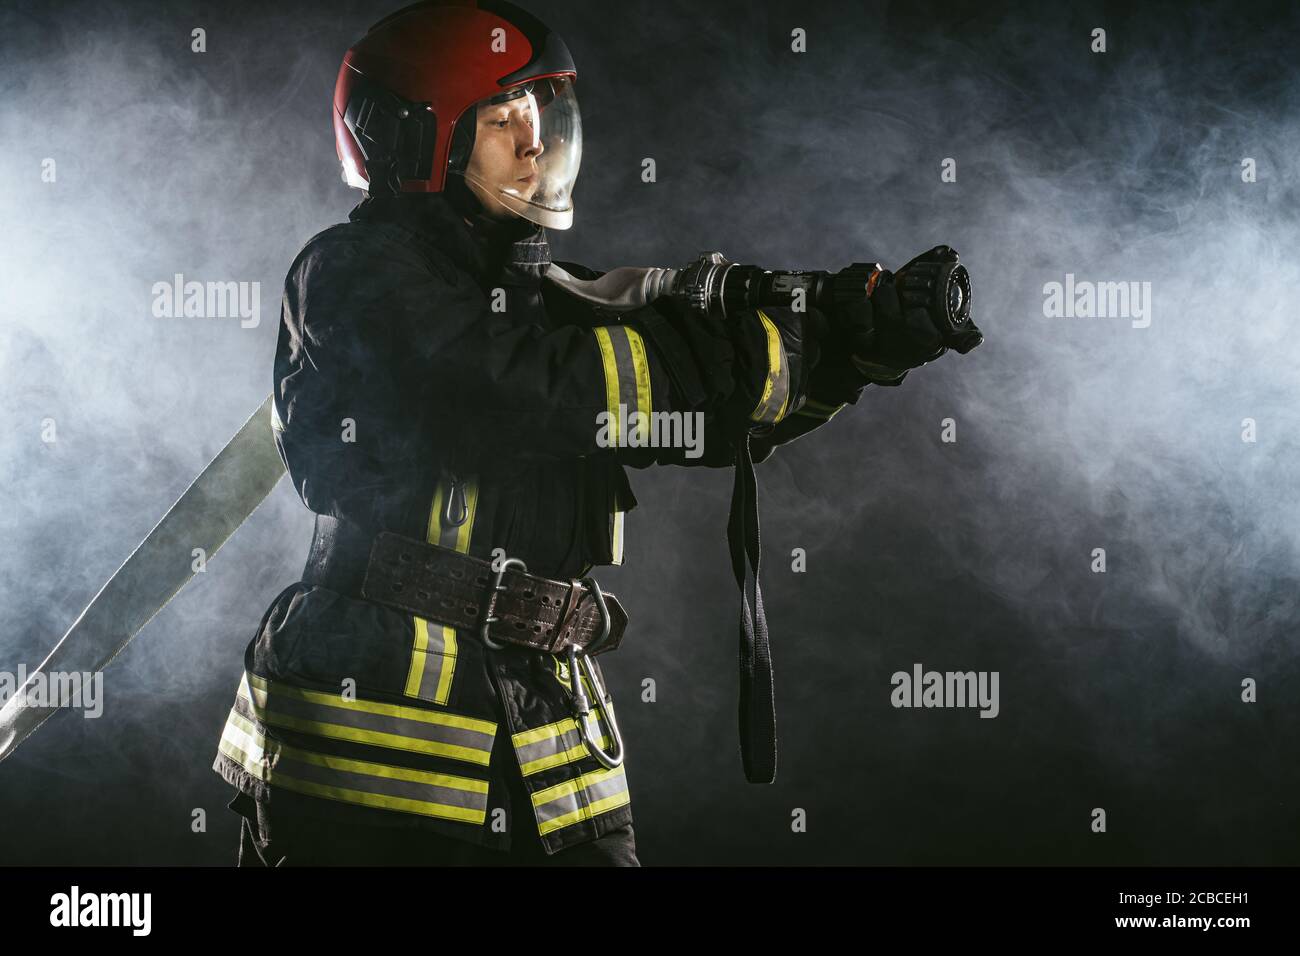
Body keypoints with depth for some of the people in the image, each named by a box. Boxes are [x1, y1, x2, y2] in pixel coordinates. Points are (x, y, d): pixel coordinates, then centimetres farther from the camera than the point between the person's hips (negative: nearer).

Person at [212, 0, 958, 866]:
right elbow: (535, 389, -19)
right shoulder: (356, 274, -6)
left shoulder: (542, 292, 17)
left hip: (547, 723, 7)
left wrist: (864, 341, -5)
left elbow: (708, 409, 12)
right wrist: (783, 349, -17)